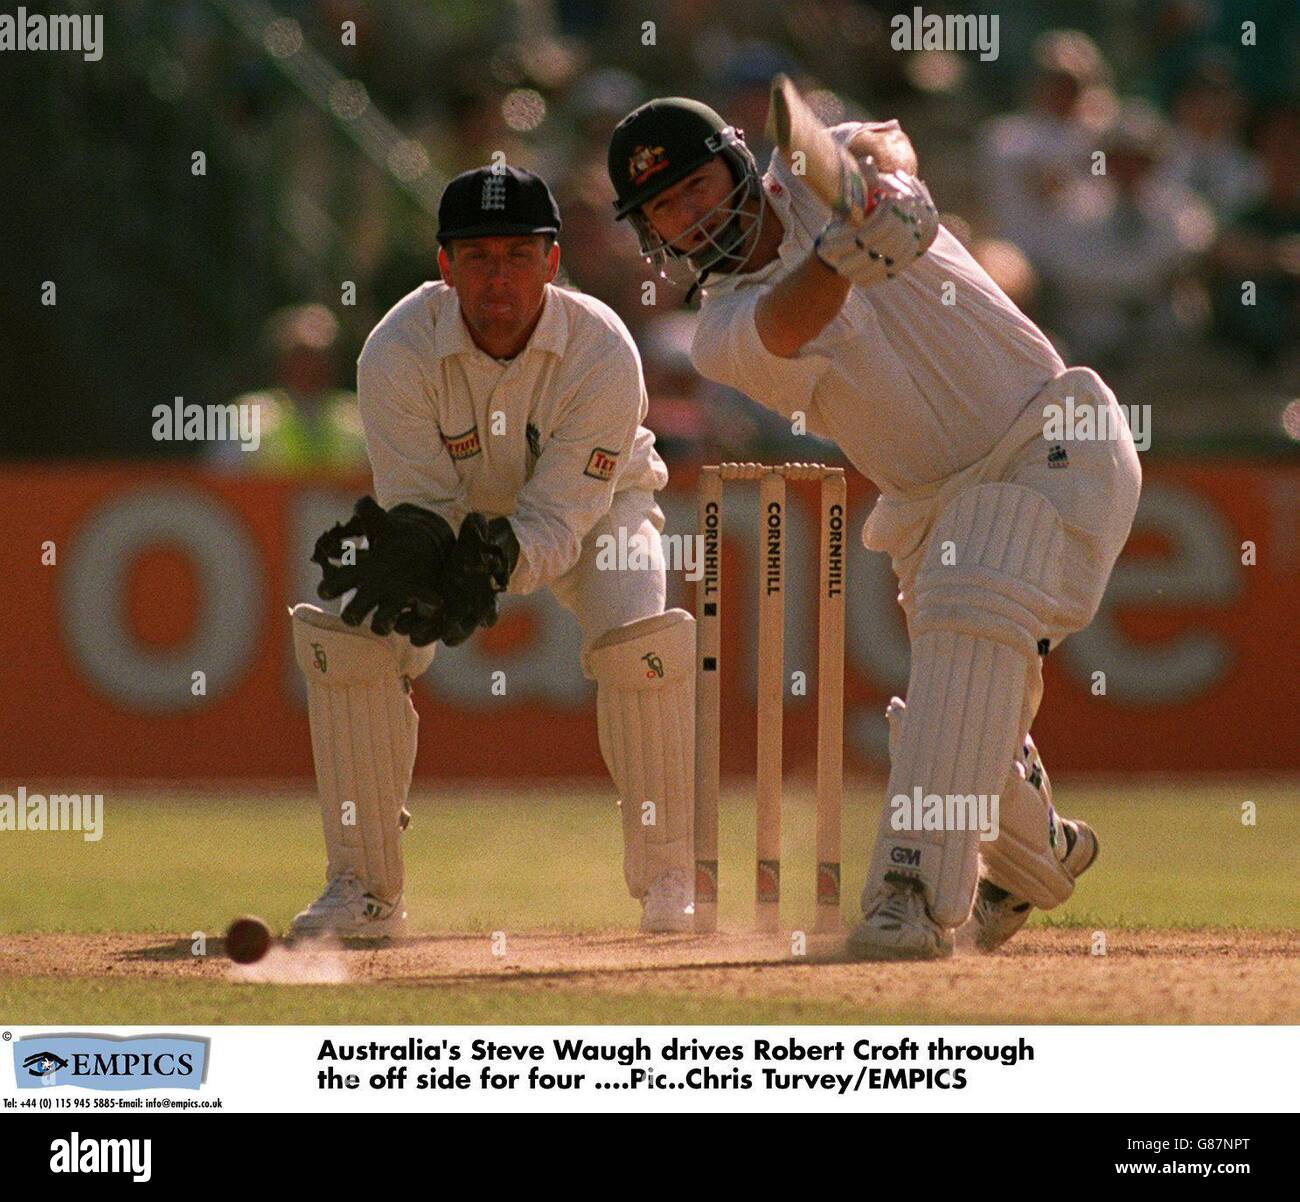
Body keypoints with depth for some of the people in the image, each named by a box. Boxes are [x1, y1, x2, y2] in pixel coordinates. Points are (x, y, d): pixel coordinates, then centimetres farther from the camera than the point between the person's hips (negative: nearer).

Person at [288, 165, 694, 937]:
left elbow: (561, 517, -34)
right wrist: (409, 556, -51)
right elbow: (419, 508, -27)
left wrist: (498, 561, -55)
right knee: (347, 636, -21)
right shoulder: (398, 353, -30)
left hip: (595, 506, -2)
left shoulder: (603, 353, -33)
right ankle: (365, 889, -6)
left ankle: (668, 878, -11)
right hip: (457, 516, 2)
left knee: (641, 637, -30)